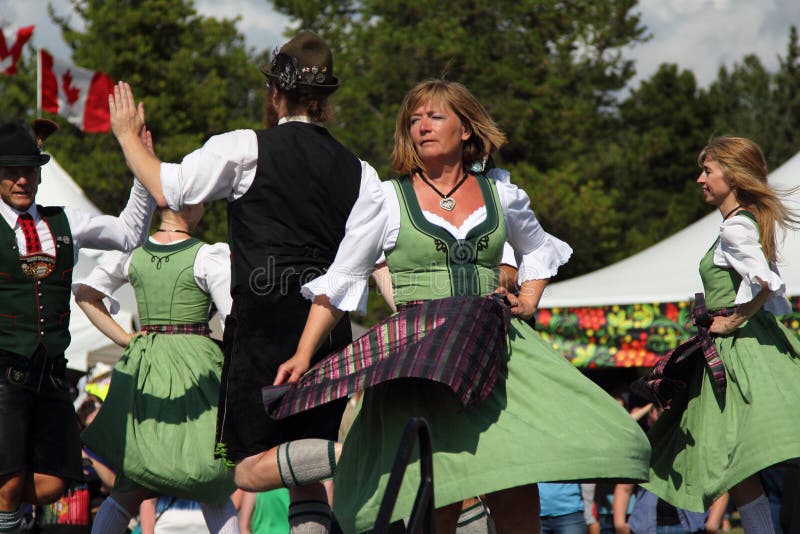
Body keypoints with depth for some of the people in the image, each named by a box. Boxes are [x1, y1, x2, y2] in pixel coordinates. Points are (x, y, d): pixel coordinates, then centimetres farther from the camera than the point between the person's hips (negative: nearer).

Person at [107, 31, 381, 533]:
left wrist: (128, 136, 20)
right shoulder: (359, 172, 11)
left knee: (251, 469, -1)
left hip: (266, 320, -5)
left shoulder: (245, 148, -1)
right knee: (306, 479, 9)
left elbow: (166, 189, 5)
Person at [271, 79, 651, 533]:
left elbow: (539, 249, 31)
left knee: (517, 492, -10)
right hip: (416, 356, -2)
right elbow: (339, 282, 6)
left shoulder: (503, 196, 11)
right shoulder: (388, 200, 4)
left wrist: (529, 301, 12)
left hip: (494, 349, 2)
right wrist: (304, 355, -1)